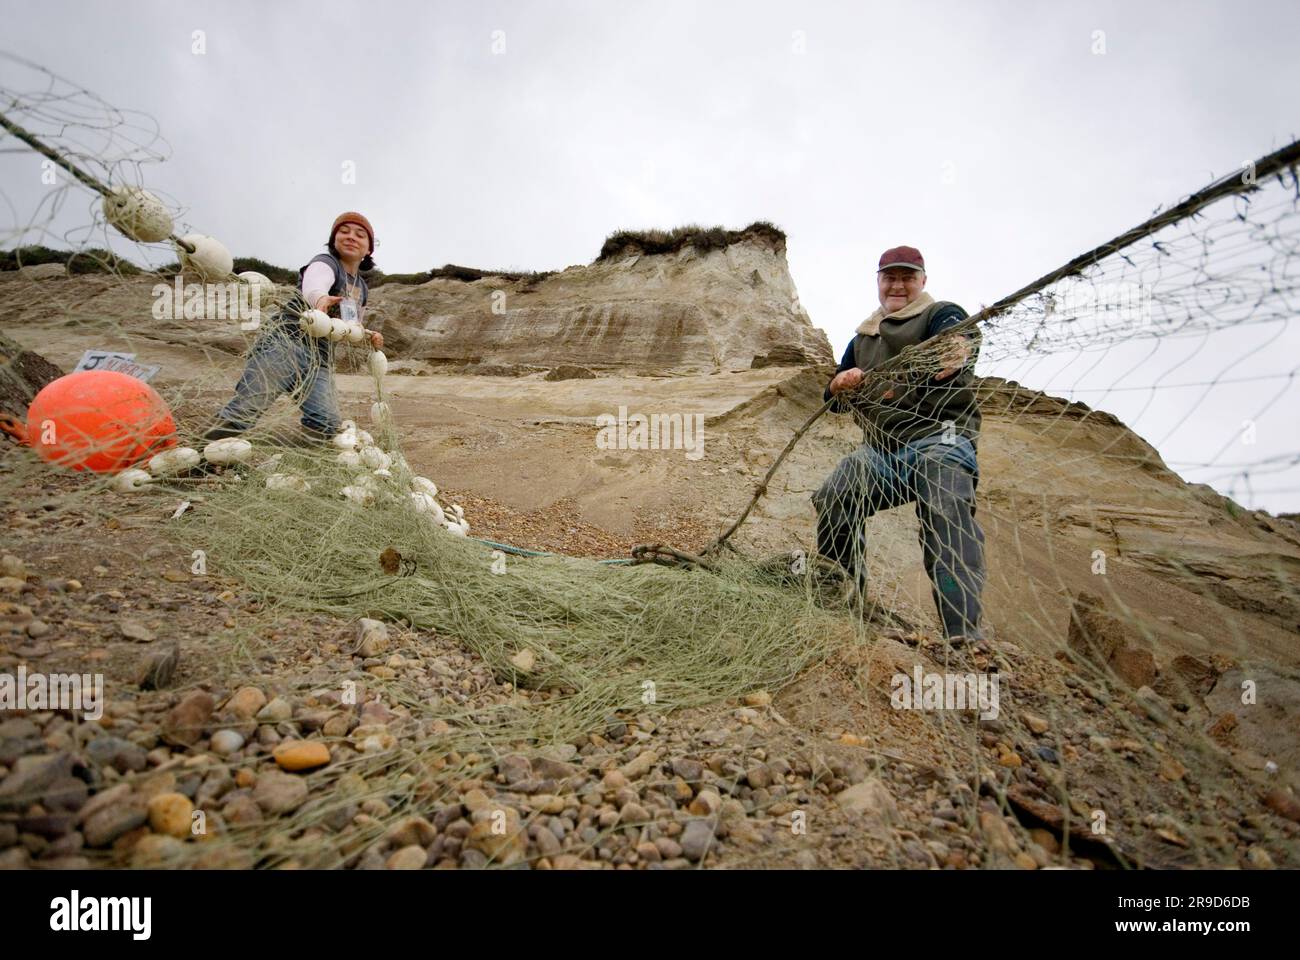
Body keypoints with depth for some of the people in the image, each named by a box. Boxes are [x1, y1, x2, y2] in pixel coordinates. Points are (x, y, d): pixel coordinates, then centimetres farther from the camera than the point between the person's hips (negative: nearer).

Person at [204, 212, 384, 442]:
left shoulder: (361, 289, 21)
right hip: (284, 344, -6)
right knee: (243, 411, -19)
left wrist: (368, 336, 12)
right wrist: (321, 299, -53)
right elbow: (312, 287, -28)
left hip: (319, 362, 6)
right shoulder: (325, 263, -2)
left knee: (327, 425, -18)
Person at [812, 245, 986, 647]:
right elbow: (833, 399, 23)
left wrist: (955, 354, -46)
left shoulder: (942, 314, 6)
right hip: (881, 448, 6)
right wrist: (840, 384, -3)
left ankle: (964, 634, -33)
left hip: (938, 437, -6)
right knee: (832, 500, -10)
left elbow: (958, 345, -19)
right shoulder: (863, 338, 26)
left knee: (947, 516, -28)